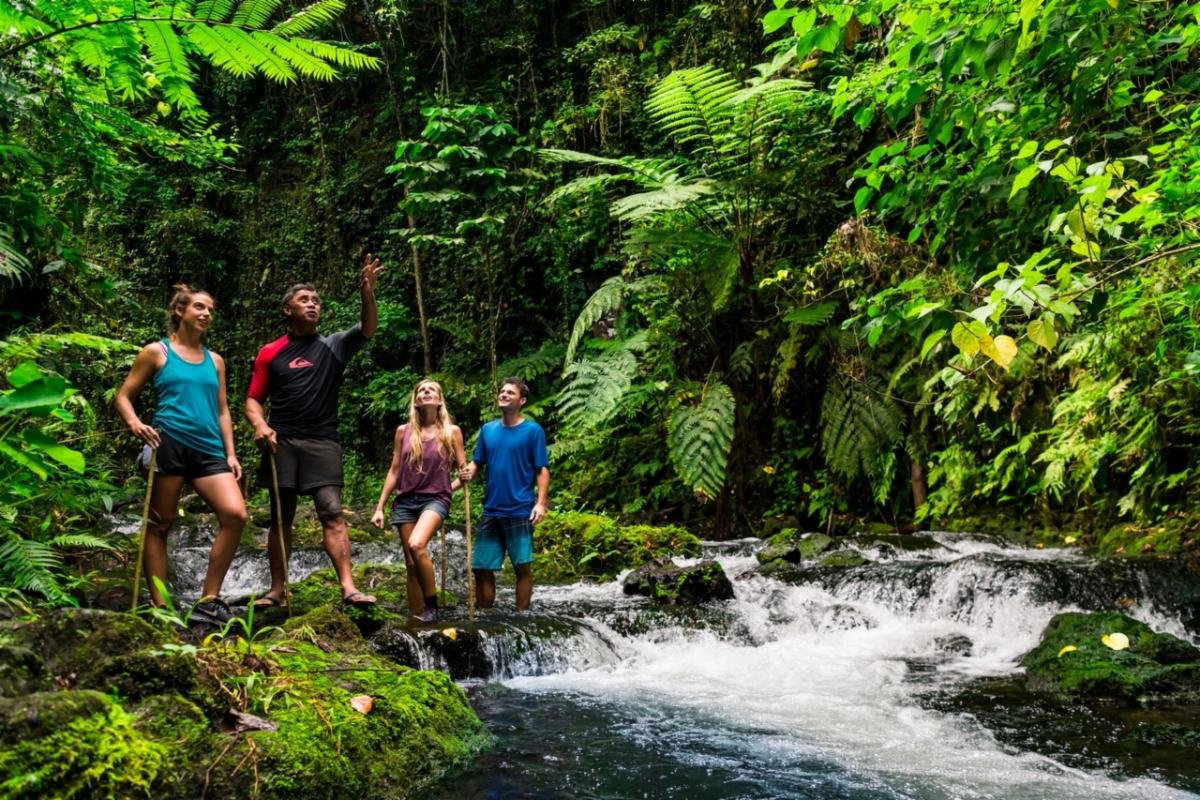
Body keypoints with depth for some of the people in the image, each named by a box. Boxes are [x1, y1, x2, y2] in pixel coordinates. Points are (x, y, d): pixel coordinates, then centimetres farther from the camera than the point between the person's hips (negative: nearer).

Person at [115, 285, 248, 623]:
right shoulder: (156, 352, 6)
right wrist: (135, 423, -14)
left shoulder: (215, 361, 19)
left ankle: (208, 601, -7)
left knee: (235, 514, -15)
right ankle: (159, 606, 5)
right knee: (160, 524, 0)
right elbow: (123, 396, 6)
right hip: (168, 445, -4)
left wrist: (230, 453, 10)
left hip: (208, 450, 4)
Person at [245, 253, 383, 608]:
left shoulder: (333, 346, 9)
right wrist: (260, 426, -12)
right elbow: (254, 399, 9)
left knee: (332, 513, -11)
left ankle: (349, 588, -19)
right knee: (281, 517, 7)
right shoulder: (270, 353, 9)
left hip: (322, 443, -1)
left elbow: (367, 329, -7)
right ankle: (276, 591, 13)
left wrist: (367, 292, -23)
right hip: (281, 443, 1)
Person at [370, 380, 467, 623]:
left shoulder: (452, 431, 1)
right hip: (405, 501, 3)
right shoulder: (403, 431, 6)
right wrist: (379, 507, 7)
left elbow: (465, 470, 8)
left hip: (435, 499, -3)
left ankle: (432, 604, -14)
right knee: (411, 563, 1)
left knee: (416, 545, -29)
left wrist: (451, 487, -11)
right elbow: (394, 471, 9)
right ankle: (417, 617, 8)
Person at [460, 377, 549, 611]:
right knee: (482, 569, 7)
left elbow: (542, 469, -6)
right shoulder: (488, 430, 10)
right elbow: (477, 462, 12)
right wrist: (467, 474, -11)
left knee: (522, 567, 2)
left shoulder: (533, 430, -3)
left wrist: (541, 502, -16)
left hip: (520, 511, -4)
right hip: (491, 511, 5)